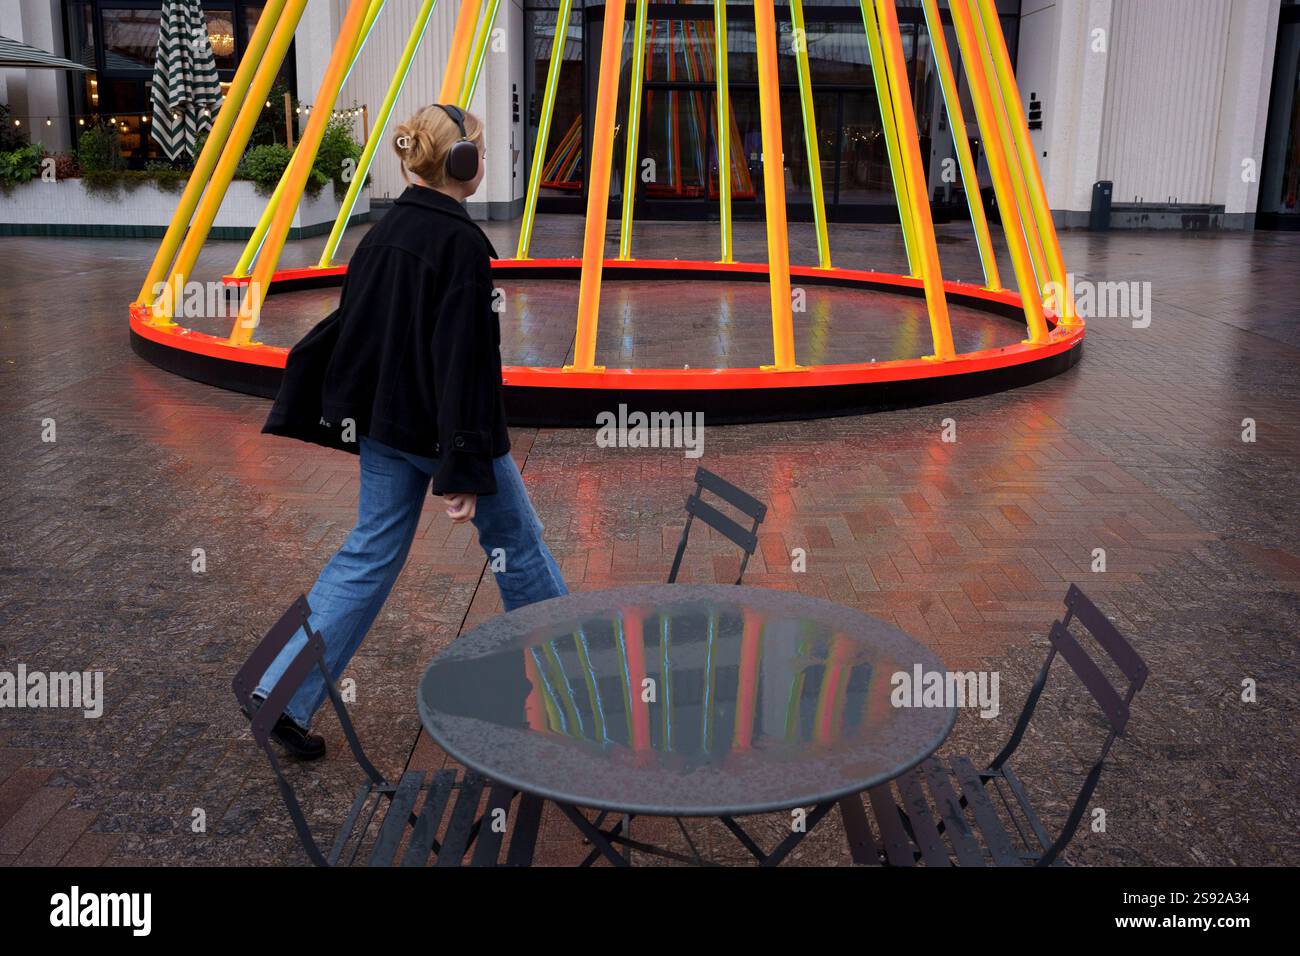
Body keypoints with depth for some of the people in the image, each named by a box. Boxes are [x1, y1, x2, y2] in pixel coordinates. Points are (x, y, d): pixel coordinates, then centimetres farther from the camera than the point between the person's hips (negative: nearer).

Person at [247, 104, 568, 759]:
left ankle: (281, 693, 10)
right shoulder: (461, 243, -19)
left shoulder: (385, 231, 6)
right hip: (441, 427, -7)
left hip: (383, 423, 7)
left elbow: (348, 326, 11)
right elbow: (462, 359, -23)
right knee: (515, 540, 13)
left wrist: (306, 409, 18)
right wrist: (464, 467, -22)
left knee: (371, 553, 12)